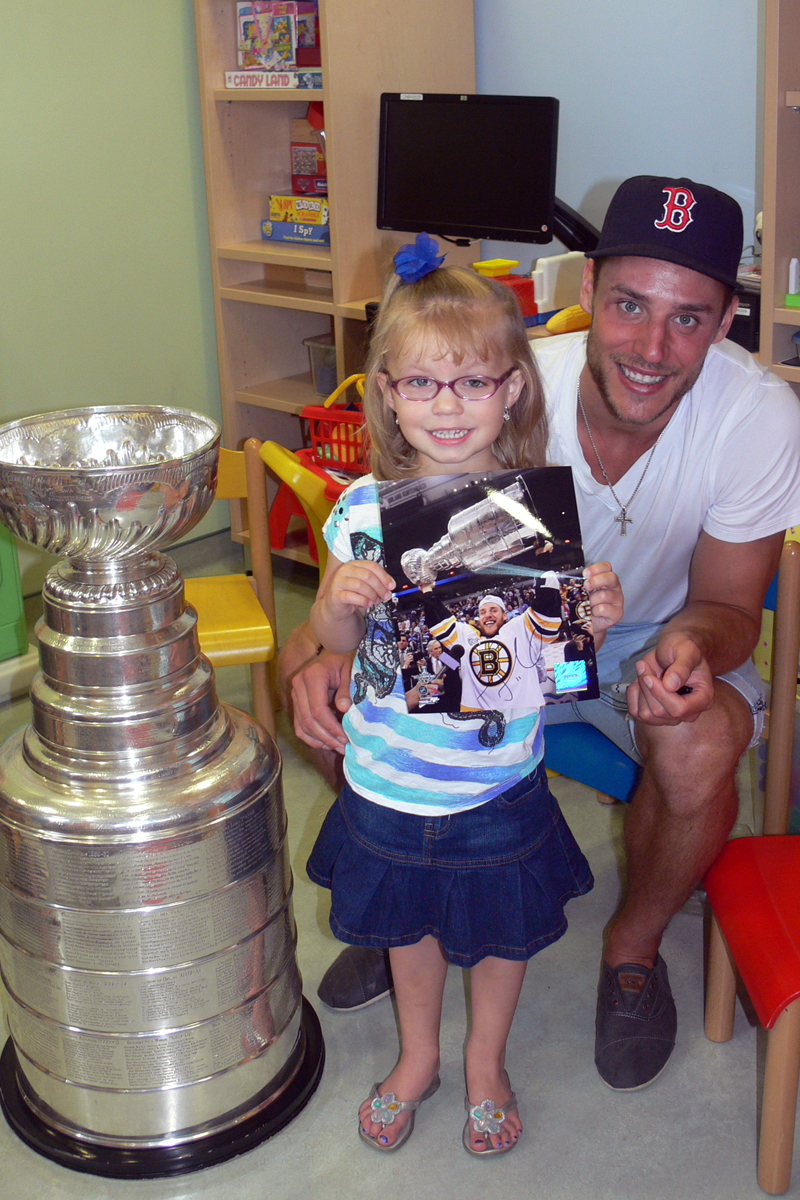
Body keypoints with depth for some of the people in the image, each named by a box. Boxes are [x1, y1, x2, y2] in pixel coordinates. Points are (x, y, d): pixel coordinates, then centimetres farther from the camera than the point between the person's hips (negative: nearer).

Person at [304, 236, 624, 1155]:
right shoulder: (364, 509, -11)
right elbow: (335, 641, -1)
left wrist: (597, 619, -28)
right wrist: (340, 602, -22)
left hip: (498, 787, -1)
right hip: (388, 784, 2)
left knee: (500, 932, 20)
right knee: (407, 925, 23)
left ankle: (486, 1063, 49)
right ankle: (417, 1057, 51)